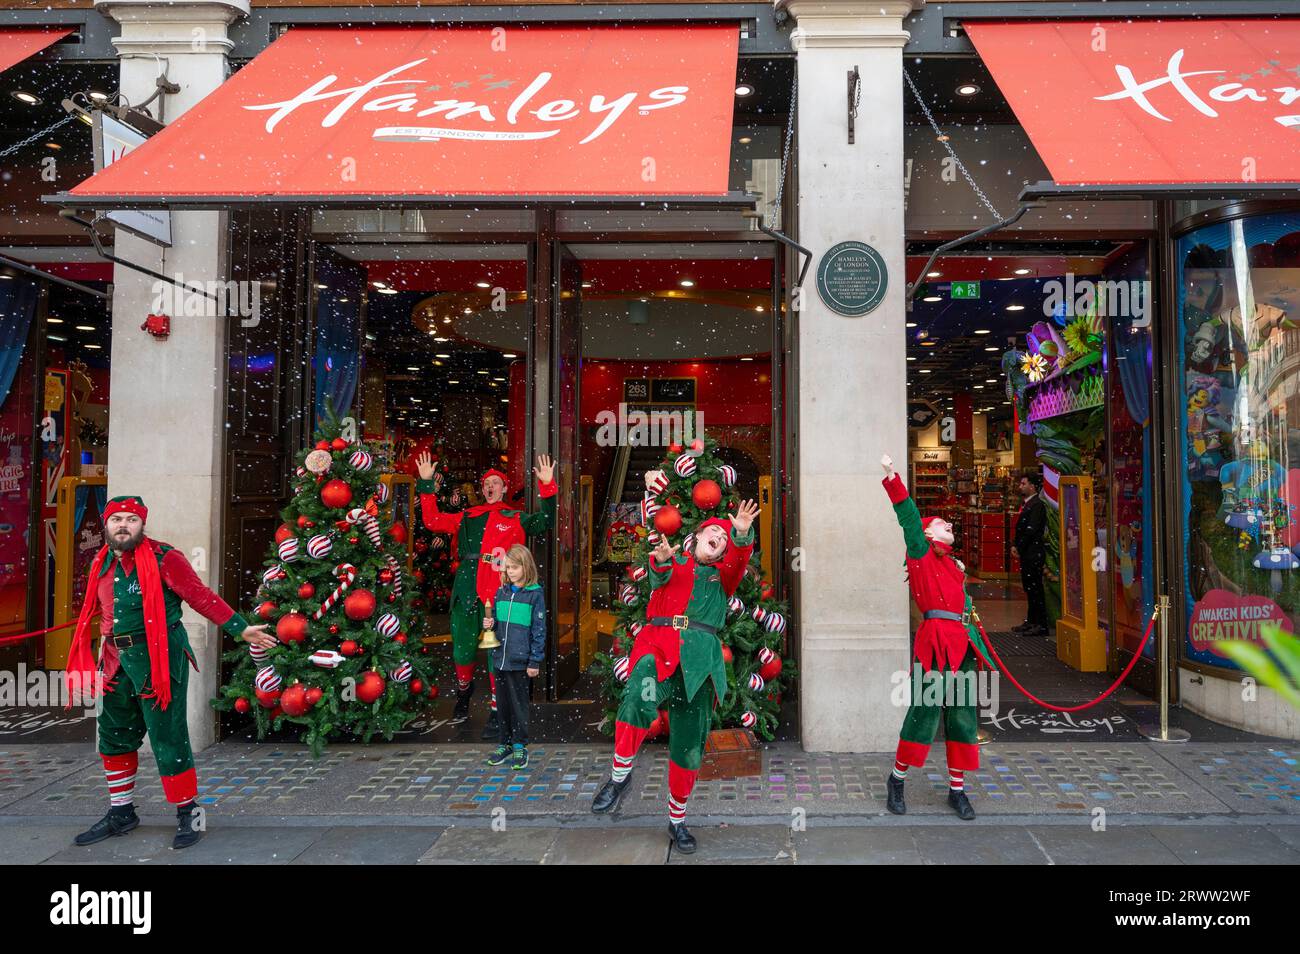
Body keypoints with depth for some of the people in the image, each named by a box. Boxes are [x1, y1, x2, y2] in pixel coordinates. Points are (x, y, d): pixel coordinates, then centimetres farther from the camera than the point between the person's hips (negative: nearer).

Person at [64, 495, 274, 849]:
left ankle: (187, 814, 13)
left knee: (168, 739, -3)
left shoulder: (163, 558, -12)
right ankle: (121, 814, 34)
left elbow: (202, 597, -13)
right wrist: (107, 649, 23)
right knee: (114, 738, 17)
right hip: (118, 661, 7)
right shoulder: (103, 562, 10)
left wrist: (241, 629, -16)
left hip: (158, 659, -7)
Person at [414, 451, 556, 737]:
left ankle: (497, 712, 10)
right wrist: (427, 484, 13)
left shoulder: (515, 518, 10)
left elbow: (544, 522, -1)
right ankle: (463, 694, 39)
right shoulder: (467, 517, 17)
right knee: (462, 649, 11)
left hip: (497, 594, -3)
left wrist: (547, 486, -11)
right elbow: (432, 521, 17)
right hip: (466, 591, 3)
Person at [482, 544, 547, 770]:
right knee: (502, 702, 13)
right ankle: (505, 743, 27)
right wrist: (489, 623, -6)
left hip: (520, 660, -5)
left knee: (518, 703, 4)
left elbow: (539, 630, -7)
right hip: (500, 658, 5)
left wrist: (535, 661, -9)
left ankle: (520, 746, 17)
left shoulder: (535, 594, -8)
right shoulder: (501, 592, 7)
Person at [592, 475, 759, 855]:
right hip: (658, 643, -2)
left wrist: (742, 533, -21)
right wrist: (661, 561, -27)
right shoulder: (674, 563, 20)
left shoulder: (722, 575, 22)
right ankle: (620, 775, -16)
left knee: (689, 744, 3)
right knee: (640, 695, -34)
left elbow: (740, 558, 0)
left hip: (699, 658, 2)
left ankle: (677, 820, 22)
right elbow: (659, 575, -4)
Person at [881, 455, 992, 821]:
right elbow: (908, 518, -12)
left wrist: (977, 645, 25)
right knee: (924, 711, -5)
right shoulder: (922, 555, 1)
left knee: (963, 715, 9)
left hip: (962, 642, 7)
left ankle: (957, 790, 20)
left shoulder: (953, 564, 20)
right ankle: (896, 780, 12)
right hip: (935, 639, -7)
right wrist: (892, 477, -21)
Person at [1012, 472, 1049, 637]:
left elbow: (1031, 530, -20)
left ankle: (1041, 625, -1)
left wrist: (1019, 547, -12)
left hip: (1034, 552, -10)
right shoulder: (1026, 504, 16)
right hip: (1026, 553, 10)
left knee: (1035, 588, -6)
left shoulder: (1037, 505, -14)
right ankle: (1031, 621, 23)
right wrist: (1014, 545, 5)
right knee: (1029, 587, 15)